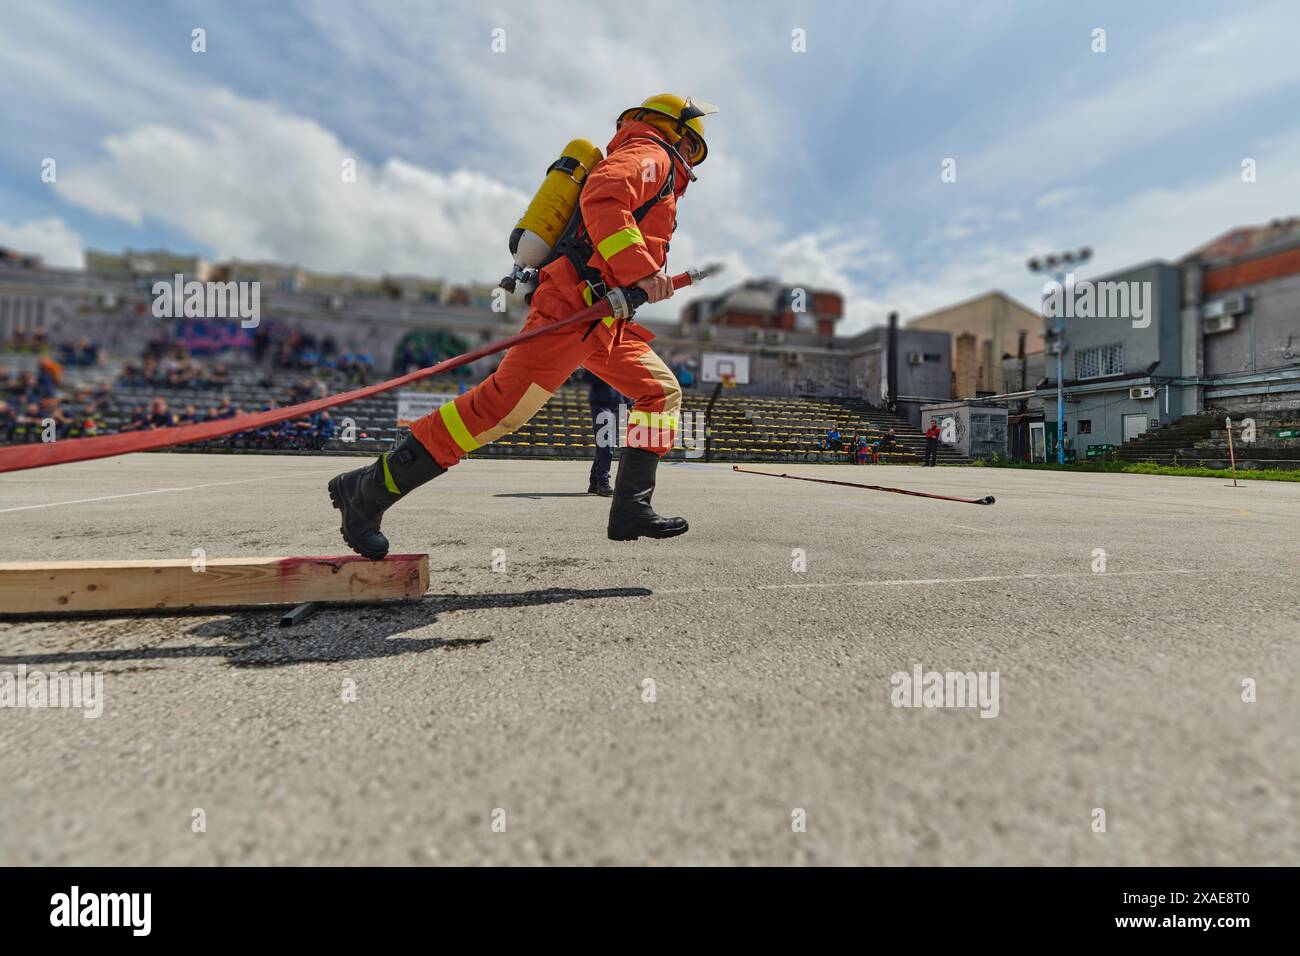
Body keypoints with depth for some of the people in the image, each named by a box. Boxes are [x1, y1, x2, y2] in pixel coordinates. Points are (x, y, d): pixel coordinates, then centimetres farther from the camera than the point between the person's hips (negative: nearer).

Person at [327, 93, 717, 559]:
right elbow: (600, 198, -17)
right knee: (501, 406, -17)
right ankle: (368, 492, -10)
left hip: (604, 323, 10)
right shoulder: (650, 154, 5)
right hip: (572, 308, -10)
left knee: (663, 392, 8)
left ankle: (630, 509, 0)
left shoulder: (657, 172, 35)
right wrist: (642, 269, -22)